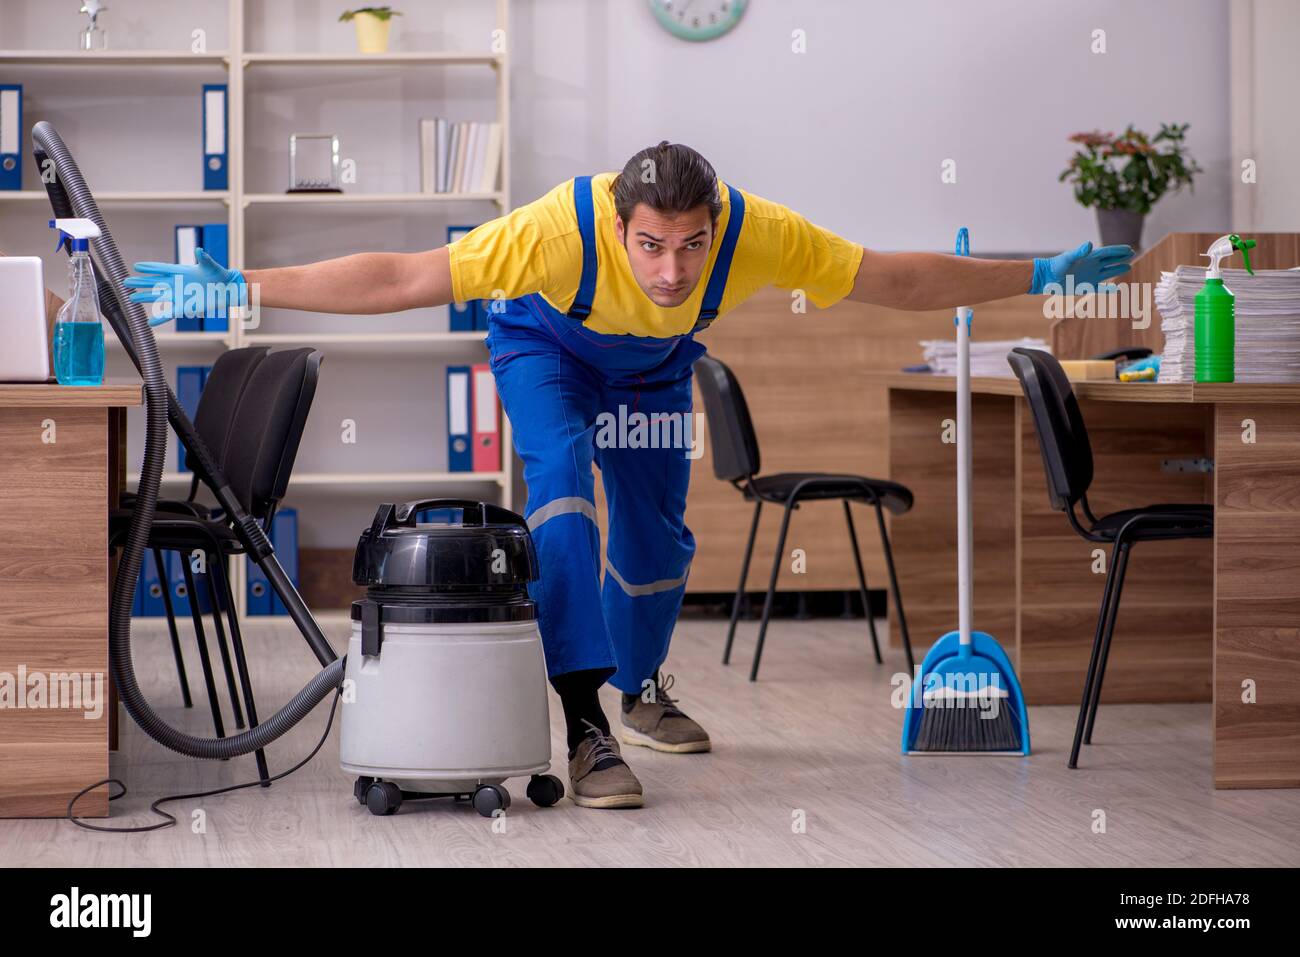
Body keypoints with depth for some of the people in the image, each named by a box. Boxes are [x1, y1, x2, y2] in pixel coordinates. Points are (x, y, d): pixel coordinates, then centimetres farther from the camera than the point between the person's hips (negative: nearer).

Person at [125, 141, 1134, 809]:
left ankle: (642, 687, 36)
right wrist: (243, 287, -45)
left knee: (657, 541, 5)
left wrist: (1037, 276, -21)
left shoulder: (756, 232, -37)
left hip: (655, 366, 3)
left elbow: (898, 279, -24)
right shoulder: (560, 229, -44)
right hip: (544, 344, -3)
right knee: (564, 493, -28)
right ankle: (587, 725, -26)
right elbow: (398, 279, -42)